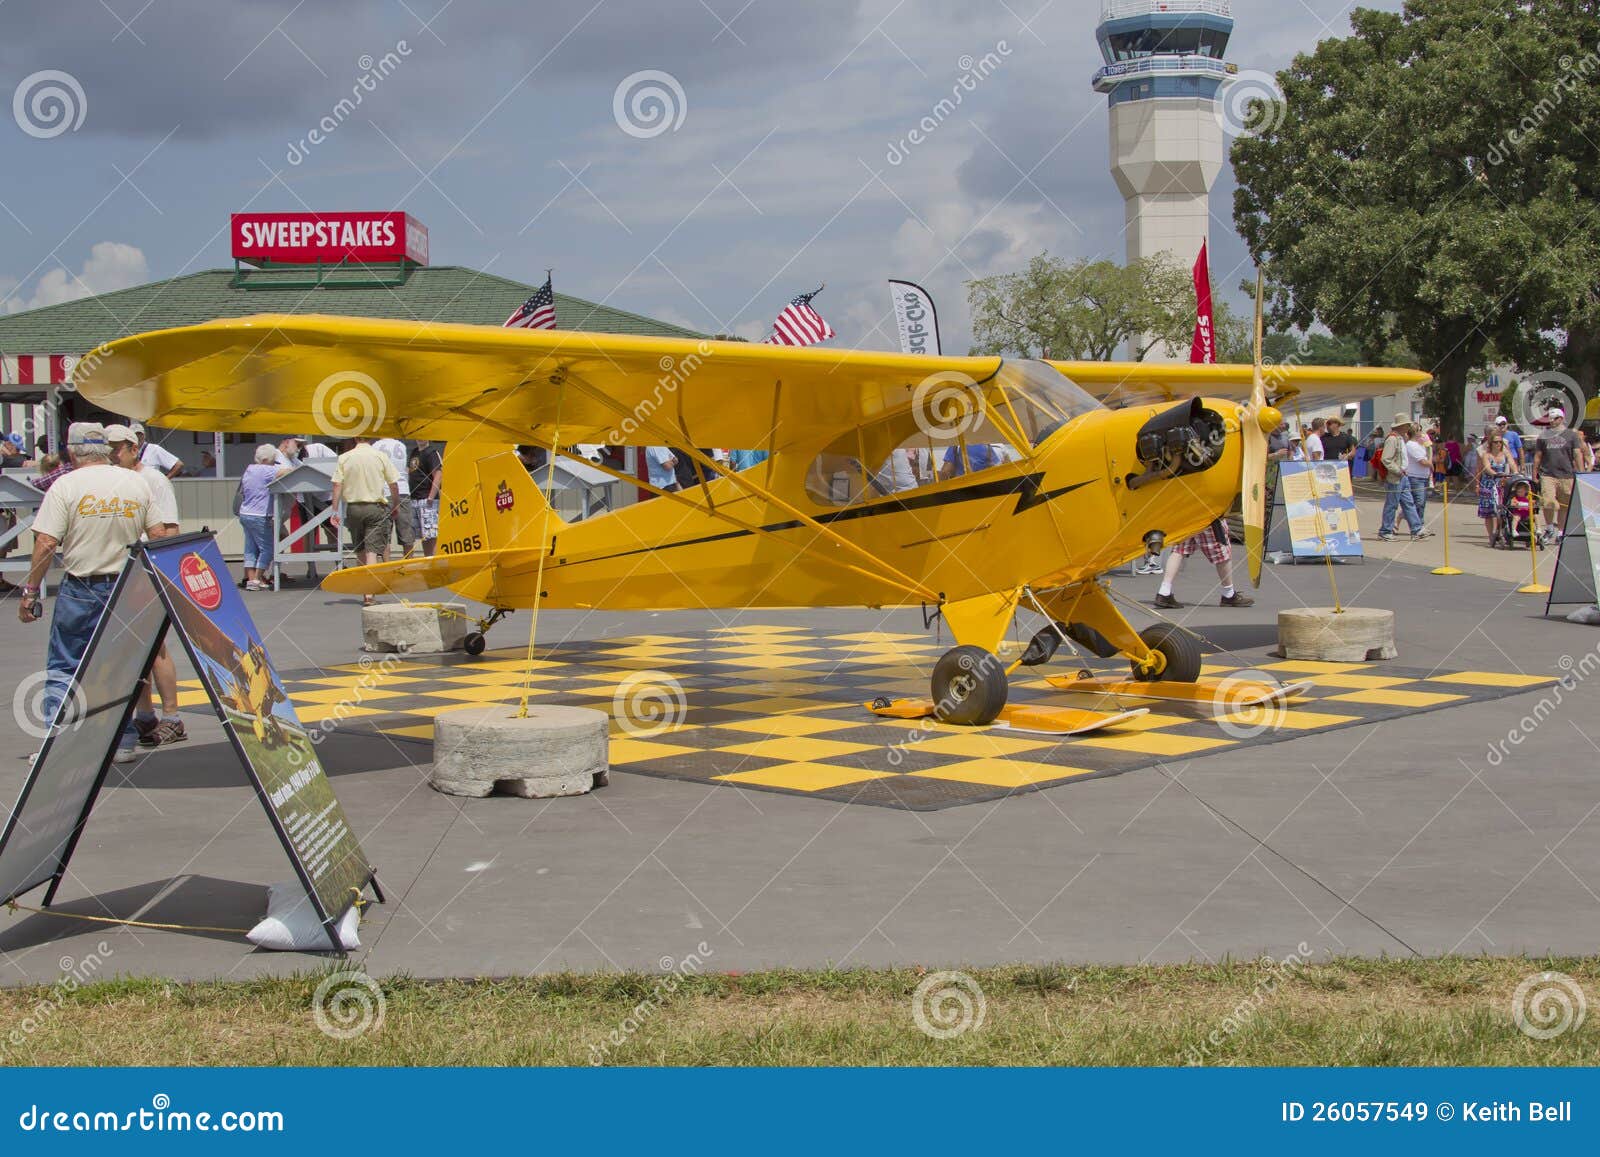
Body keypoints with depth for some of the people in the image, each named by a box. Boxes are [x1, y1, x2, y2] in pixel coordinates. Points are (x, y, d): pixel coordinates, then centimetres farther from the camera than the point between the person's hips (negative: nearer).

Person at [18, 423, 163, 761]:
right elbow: (158, 536, 5)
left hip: (81, 590, -3)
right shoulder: (136, 483, 3)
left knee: (63, 669, 6)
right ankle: (124, 742, 14)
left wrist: (30, 592, -5)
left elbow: (45, 544, -12)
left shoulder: (65, 485, -8)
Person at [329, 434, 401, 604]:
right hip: (375, 507, -2)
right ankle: (369, 593, -17)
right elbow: (393, 484, 0)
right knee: (373, 549, -5)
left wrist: (334, 511, -3)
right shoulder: (381, 456, -2)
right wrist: (395, 507, 13)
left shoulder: (344, 458, 1)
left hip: (353, 507, 2)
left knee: (360, 550, 16)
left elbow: (337, 485, -5)